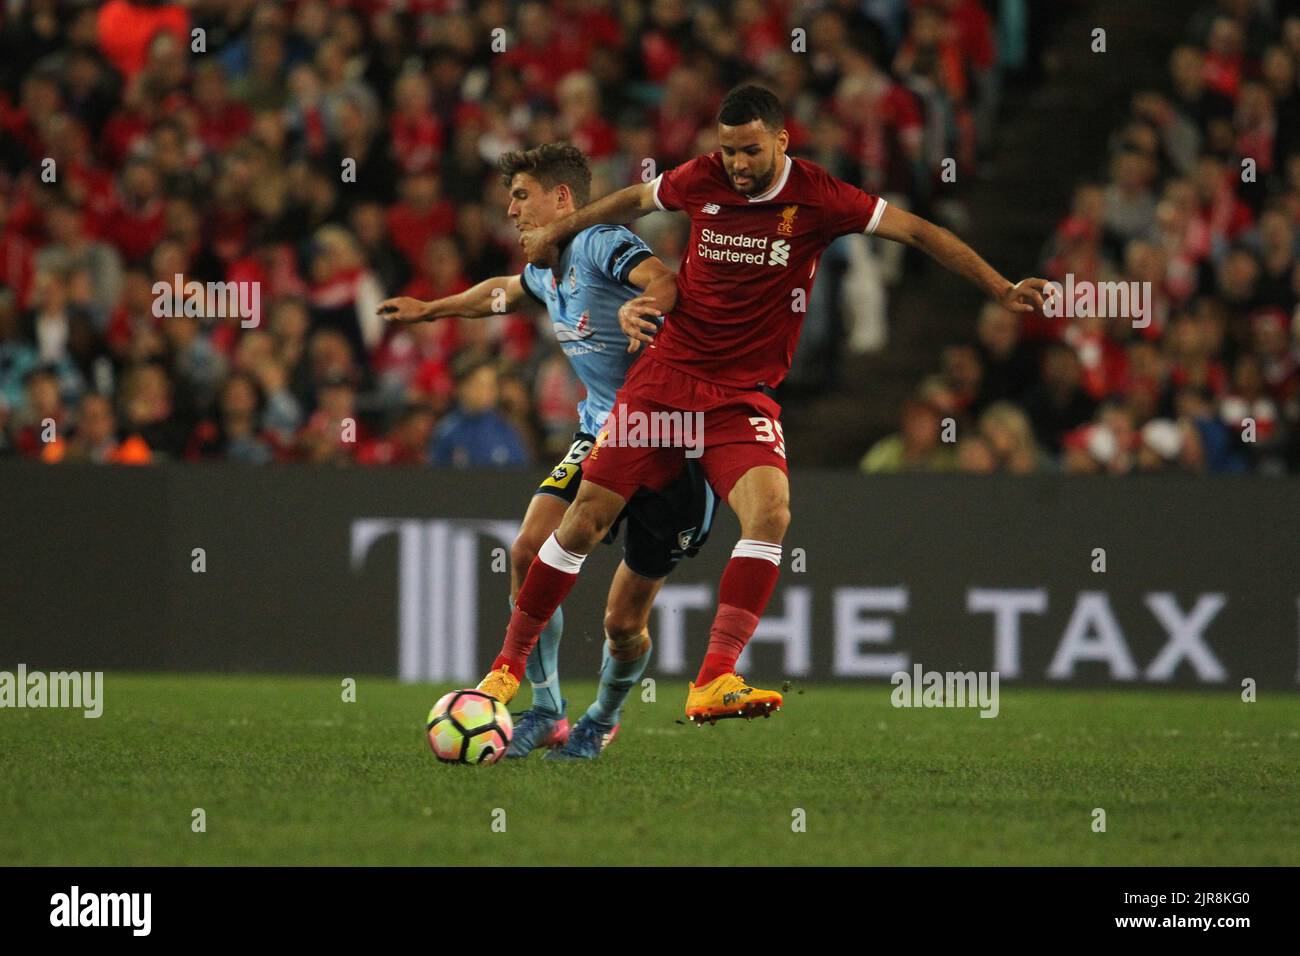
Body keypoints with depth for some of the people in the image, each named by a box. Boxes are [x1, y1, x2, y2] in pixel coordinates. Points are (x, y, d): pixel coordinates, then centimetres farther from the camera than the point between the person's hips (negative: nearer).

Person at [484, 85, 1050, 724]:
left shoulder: (816, 198, -8)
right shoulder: (701, 180, -1)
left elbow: (918, 232, -5)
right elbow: (633, 201, 20)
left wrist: (1000, 288, -11)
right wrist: (555, 233, 33)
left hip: (744, 395, -1)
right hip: (665, 376, 1)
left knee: (770, 512, -27)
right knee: (585, 520, -3)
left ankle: (713, 682, -32)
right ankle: (510, 660, 14)